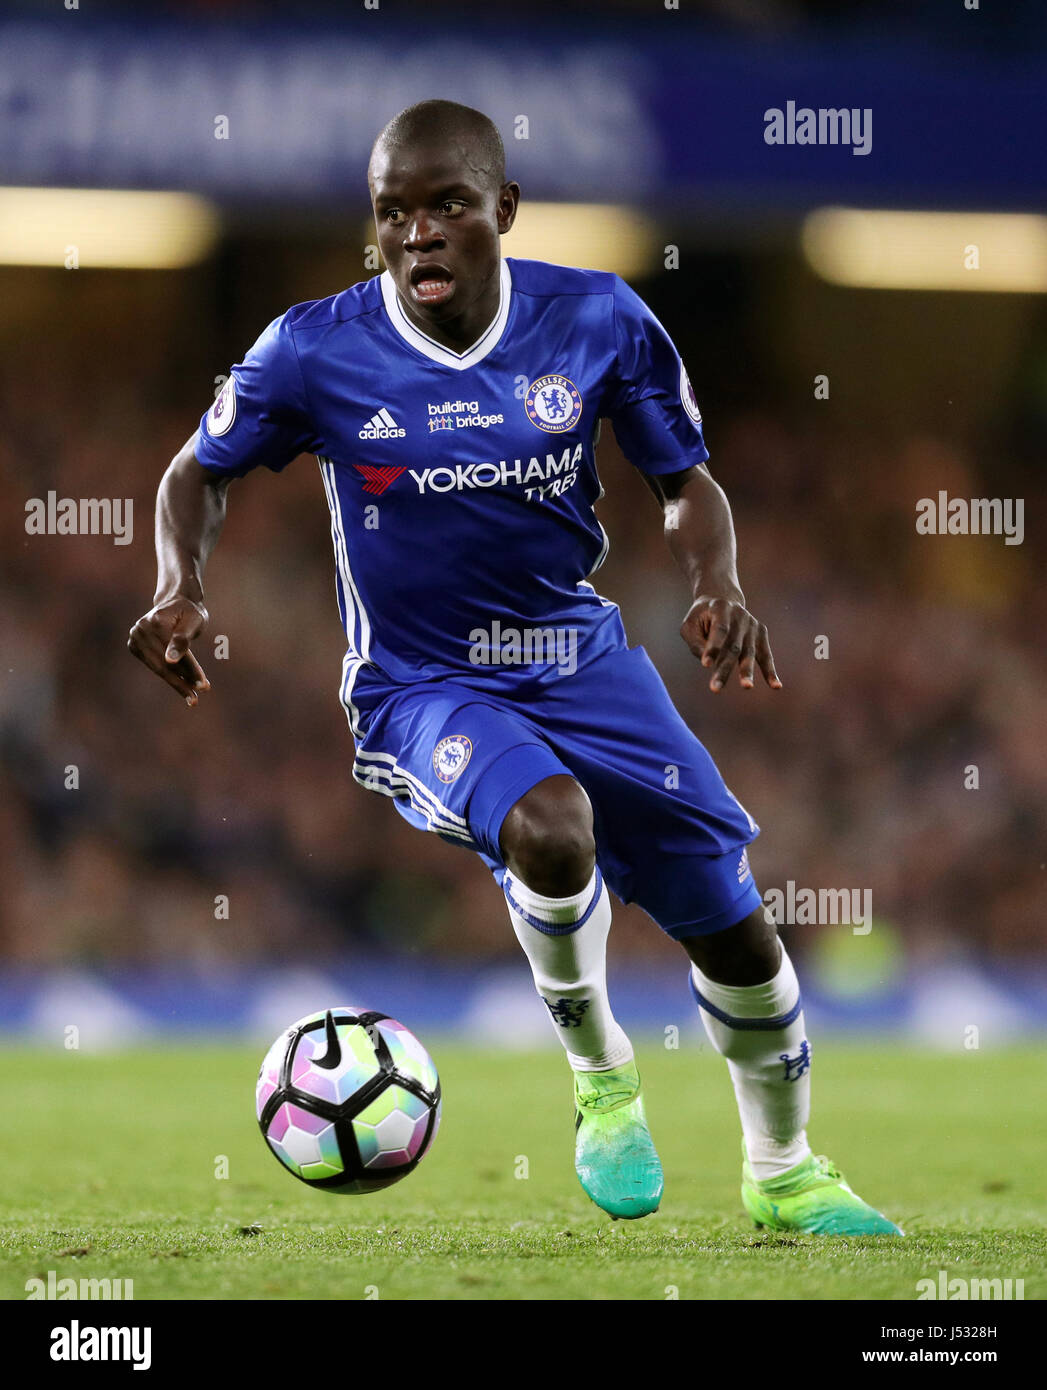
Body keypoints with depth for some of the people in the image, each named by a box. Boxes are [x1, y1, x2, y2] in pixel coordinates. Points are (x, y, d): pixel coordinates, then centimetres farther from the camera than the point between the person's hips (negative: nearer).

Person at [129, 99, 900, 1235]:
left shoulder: (598, 321, -8)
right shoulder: (316, 353, -13)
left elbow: (684, 479, 5)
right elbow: (201, 471, 4)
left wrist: (717, 587, -16)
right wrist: (178, 590, -16)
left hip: (579, 659, 3)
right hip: (422, 692, -3)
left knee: (734, 928, 4)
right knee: (550, 828, -36)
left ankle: (784, 1176, 33)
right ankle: (600, 1078, -6)